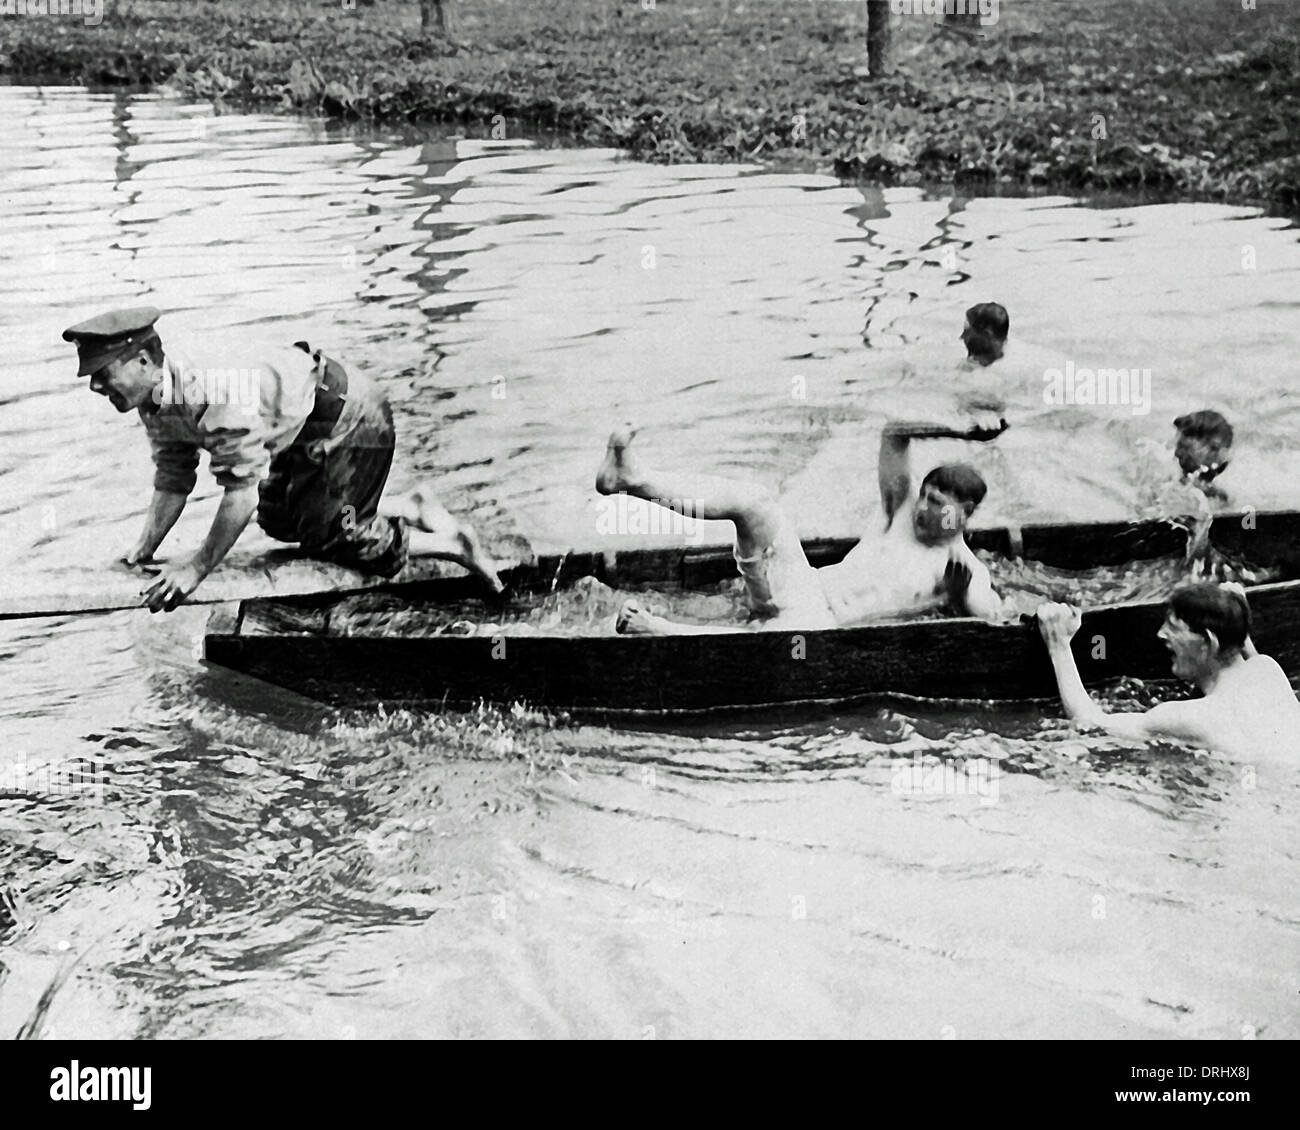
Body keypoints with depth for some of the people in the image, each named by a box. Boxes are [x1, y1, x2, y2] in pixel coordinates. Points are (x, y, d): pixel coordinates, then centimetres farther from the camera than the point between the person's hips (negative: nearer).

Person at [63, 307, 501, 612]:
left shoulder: (214, 392, -38)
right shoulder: (155, 395, -8)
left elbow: (243, 489, -35)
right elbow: (172, 477, 4)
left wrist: (197, 568, -30)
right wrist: (144, 549, -5)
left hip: (351, 418, -10)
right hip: (303, 430, 10)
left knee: (326, 536, -10)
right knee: (279, 520, 19)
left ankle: (451, 544, 9)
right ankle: (413, 507, 31)